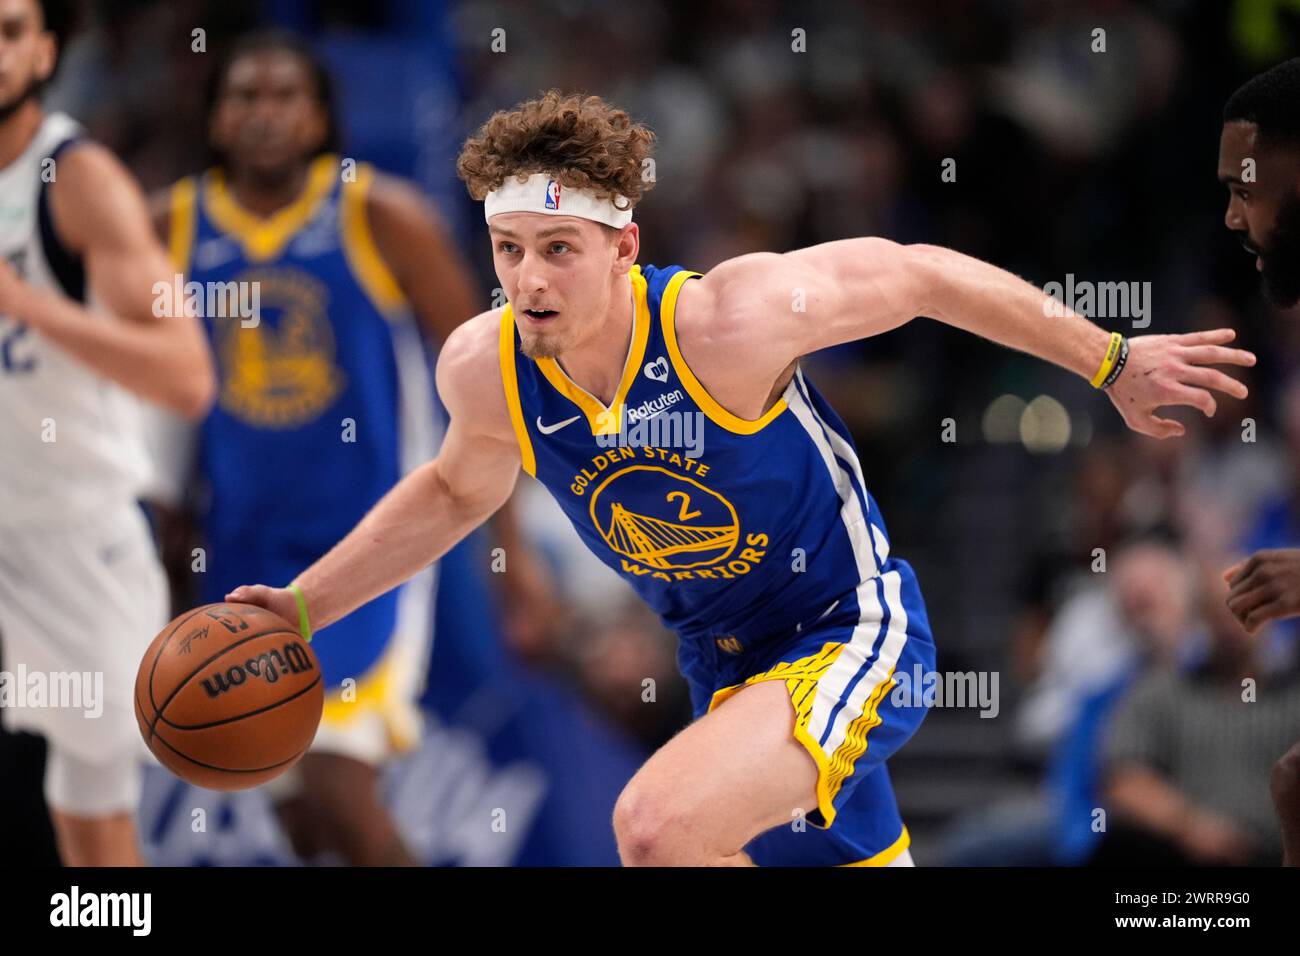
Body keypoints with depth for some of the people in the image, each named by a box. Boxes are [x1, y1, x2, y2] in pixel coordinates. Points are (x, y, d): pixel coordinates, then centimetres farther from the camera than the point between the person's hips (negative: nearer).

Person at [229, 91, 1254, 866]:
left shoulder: (725, 322, -28)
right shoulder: (484, 368, -11)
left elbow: (913, 272, -14)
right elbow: (455, 492, 13)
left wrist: (1113, 364, -9)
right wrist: (304, 605, 7)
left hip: (856, 637, -7)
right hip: (730, 672, 7)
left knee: (657, 824, -31)